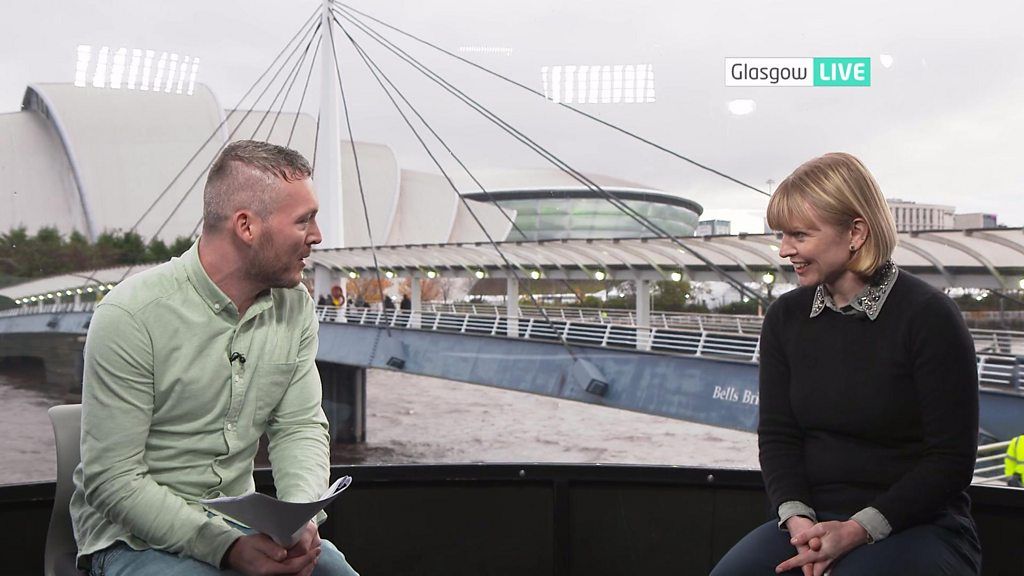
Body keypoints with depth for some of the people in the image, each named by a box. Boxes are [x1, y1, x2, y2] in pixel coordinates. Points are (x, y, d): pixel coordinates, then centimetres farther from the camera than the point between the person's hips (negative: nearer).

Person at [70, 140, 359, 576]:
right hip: (135, 536, -5)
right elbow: (114, 481, -18)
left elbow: (300, 427, 3)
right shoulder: (131, 315, -19)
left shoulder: (295, 306, -1)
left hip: (241, 522, 5)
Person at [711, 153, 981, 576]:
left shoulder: (928, 317, -9)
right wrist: (798, 519, -14)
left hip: (918, 525, -3)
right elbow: (777, 435, 5)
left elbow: (951, 460, -9)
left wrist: (857, 530, -18)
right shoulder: (785, 317, 6)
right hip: (813, 520, 4)